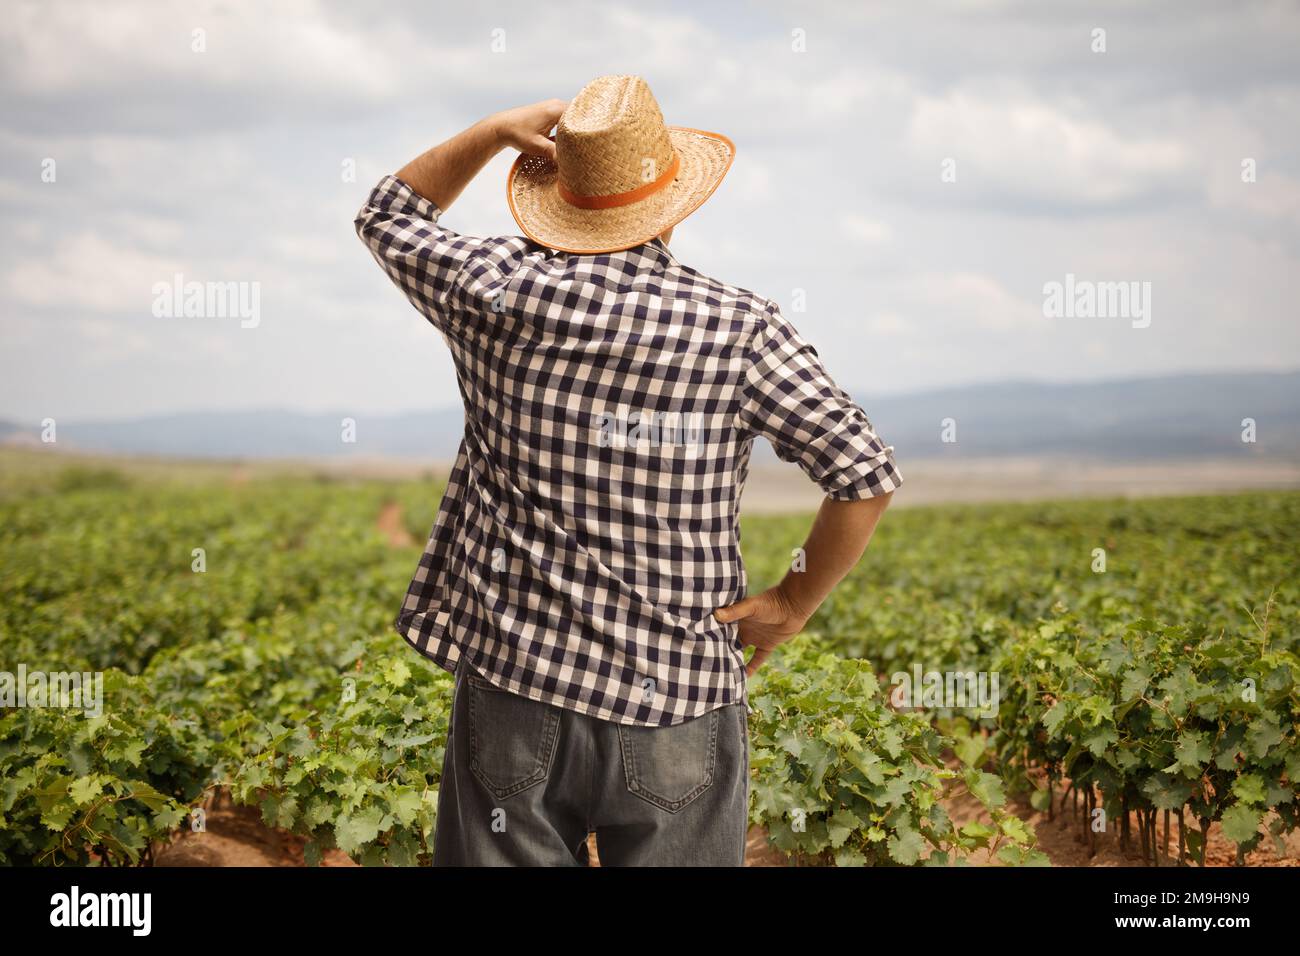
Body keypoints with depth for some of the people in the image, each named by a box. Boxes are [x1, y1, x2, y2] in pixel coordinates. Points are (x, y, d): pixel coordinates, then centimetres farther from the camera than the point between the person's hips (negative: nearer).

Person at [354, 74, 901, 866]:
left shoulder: (496, 292, -4)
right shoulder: (738, 327, -7)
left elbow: (388, 217, 18)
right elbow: (868, 475, -11)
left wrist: (494, 133, 9)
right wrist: (794, 603, 0)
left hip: (515, 682, 1)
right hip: (678, 707, -1)